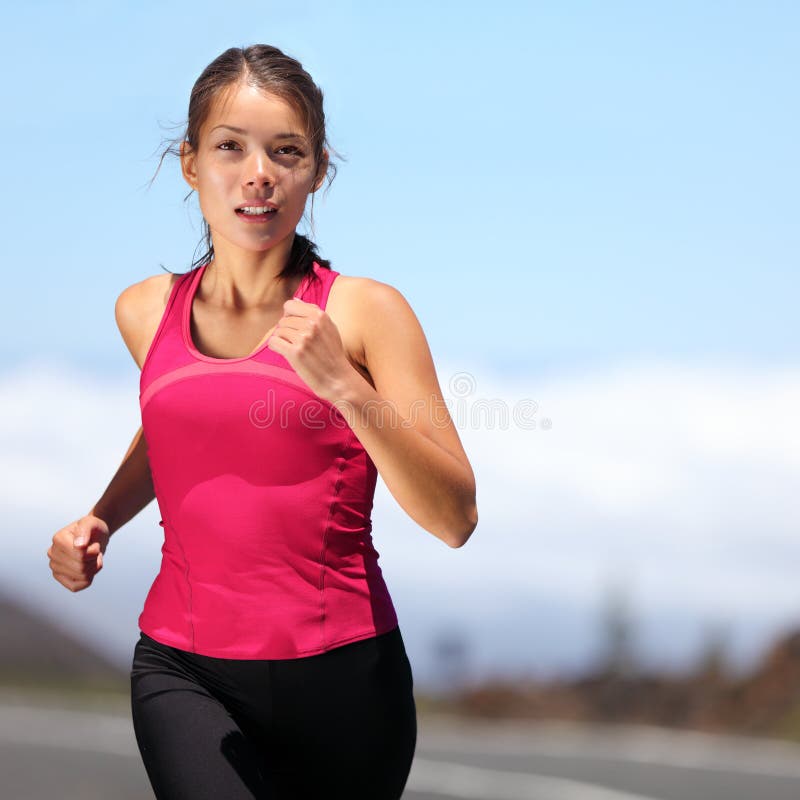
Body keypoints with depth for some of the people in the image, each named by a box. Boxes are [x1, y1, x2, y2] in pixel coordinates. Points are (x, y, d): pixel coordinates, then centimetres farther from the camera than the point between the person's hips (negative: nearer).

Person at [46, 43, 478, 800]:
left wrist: (344, 384, -19)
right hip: (184, 671, 1)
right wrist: (99, 521, 14)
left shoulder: (365, 311, -4)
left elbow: (455, 517, -10)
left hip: (338, 676, -1)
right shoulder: (146, 312, 7)